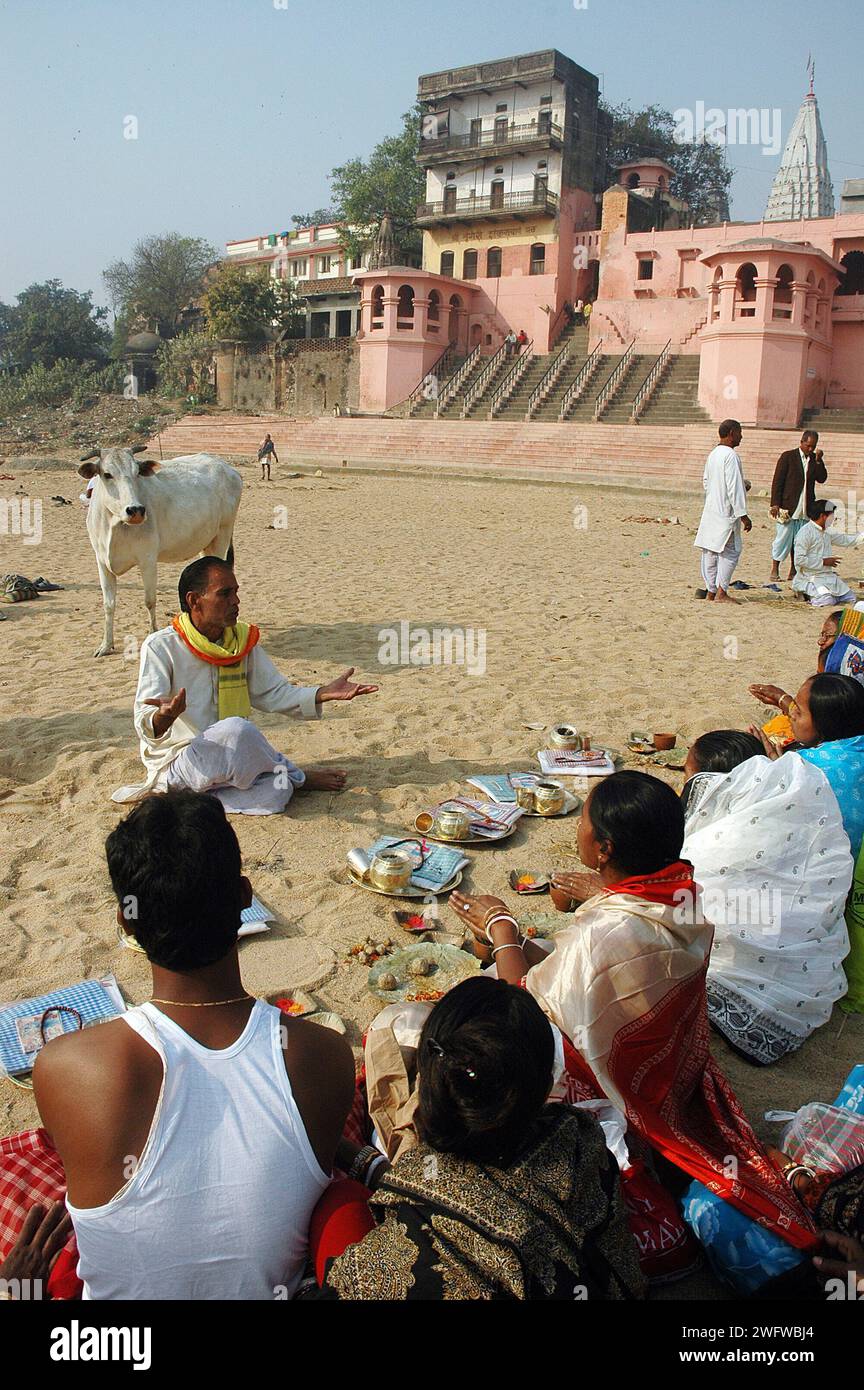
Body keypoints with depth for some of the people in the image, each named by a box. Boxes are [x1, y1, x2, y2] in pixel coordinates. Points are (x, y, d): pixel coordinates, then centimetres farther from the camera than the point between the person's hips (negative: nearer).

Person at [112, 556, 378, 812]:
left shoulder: (243, 640, 7)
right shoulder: (160, 646, -11)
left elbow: (273, 692, 10)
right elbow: (145, 726, -19)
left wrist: (325, 693, -7)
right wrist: (164, 716, -45)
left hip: (231, 759, 4)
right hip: (175, 762, -4)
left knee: (276, 792, -26)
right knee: (237, 730, -33)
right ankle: (296, 778, -6)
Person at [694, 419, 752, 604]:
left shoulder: (713, 454, 12)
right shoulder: (730, 456, -15)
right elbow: (734, 488, -18)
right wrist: (743, 515, -16)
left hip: (710, 511, 9)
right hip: (726, 512, -9)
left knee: (710, 551, 9)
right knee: (730, 551, -3)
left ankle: (711, 591, 14)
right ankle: (721, 592, -6)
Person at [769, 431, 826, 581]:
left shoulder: (815, 459, 12)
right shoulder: (788, 456, -2)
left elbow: (822, 479, 2)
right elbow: (777, 481, -5)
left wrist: (818, 461, -10)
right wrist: (775, 504, -10)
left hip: (805, 509, 4)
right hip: (788, 507, -4)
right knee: (783, 538, -2)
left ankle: (793, 572, 12)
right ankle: (774, 570, 7)